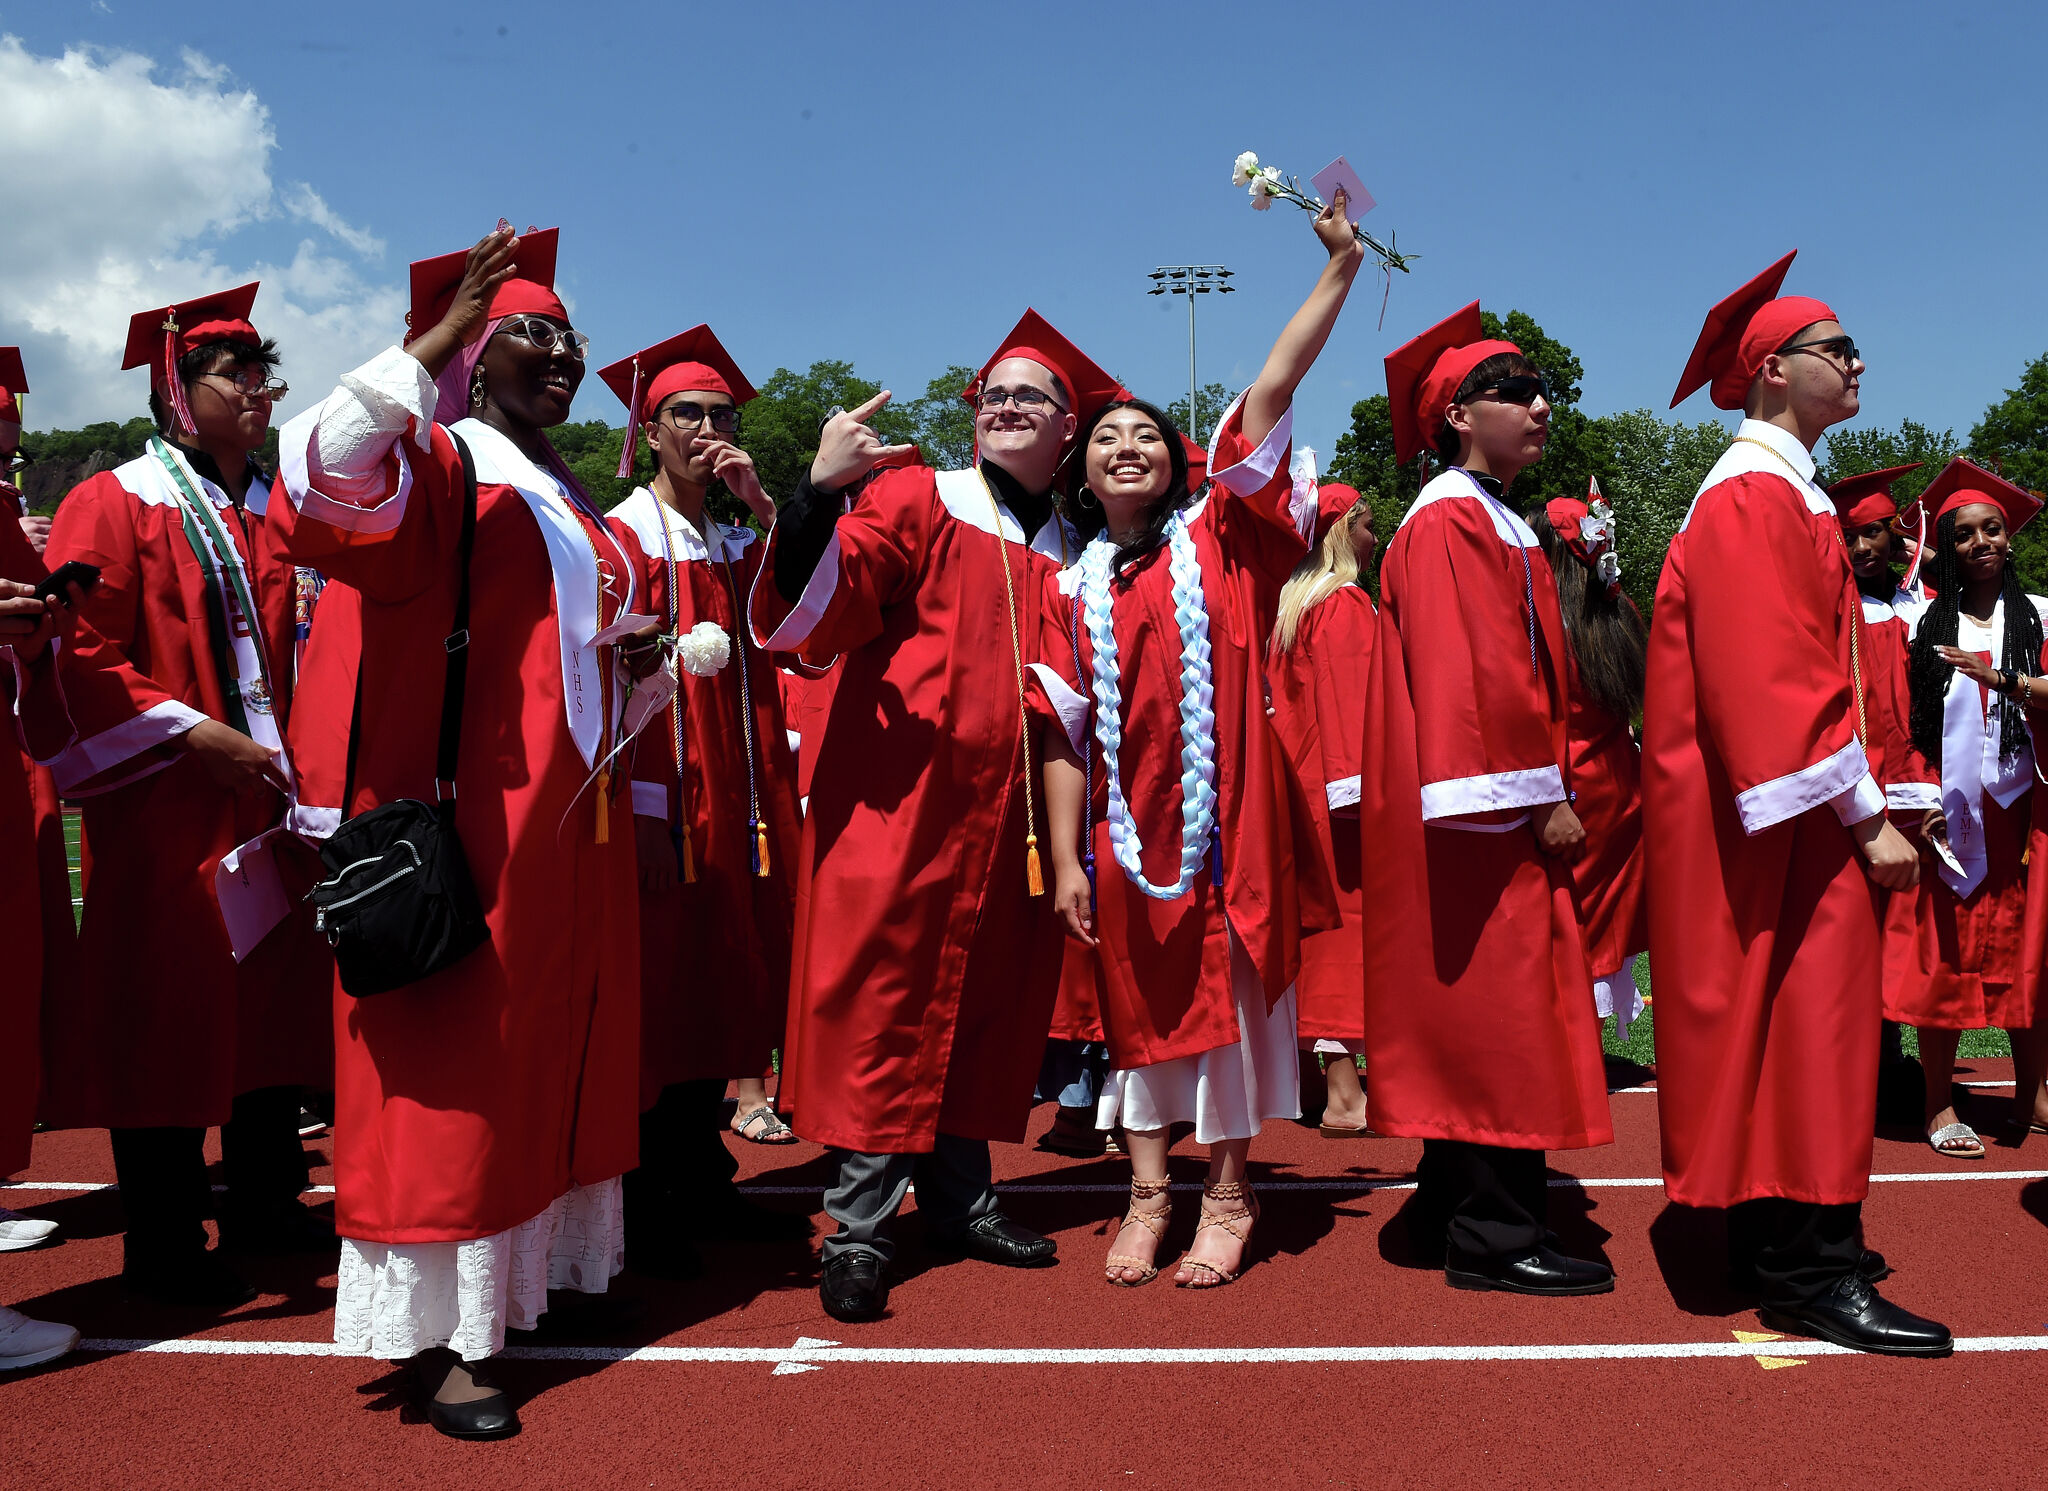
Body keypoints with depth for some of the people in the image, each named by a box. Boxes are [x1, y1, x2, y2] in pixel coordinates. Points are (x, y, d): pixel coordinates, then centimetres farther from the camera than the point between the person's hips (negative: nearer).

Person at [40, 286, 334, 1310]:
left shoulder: (277, 515, 14)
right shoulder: (113, 507, -4)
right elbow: (81, 658, -11)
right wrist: (196, 736, -18)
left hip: (269, 796, 6)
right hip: (165, 809, -6)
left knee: (277, 997, 10)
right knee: (167, 1015, 0)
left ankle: (261, 1200, 24)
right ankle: (164, 1244, 12)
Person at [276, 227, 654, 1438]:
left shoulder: (569, 500, 20)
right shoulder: (433, 464, -5)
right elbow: (323, 477, -27)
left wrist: (639, 651, 9)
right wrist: (433, 344, -27)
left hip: (574, 815, 8)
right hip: (471, 816, -8)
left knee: (558, 1051, 12)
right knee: (452, 1065, -4)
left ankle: (541, 1264, 25)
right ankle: (434, 1335, 2)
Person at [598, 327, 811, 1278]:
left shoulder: (736, 543, 15)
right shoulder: (621, 535, -4)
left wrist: (762, 503, -6)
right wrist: (644, 811, -18)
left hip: (735, 793, 6)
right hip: (664, 796, -6)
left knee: (714, 990, 11)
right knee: (655, 994, -3)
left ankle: (701, 1182, 21)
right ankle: (644, 1206, 7)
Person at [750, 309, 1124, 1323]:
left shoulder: (1067, 552, 15)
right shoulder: (916, 499, 1)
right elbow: (808, 614, -13)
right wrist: (819, 493, -29)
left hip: (1002, 814, 5)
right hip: (900, 795, -5)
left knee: (982, 1001, 10)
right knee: (883, 997, -5)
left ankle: (958, 1197, 23)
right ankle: (860, 1230, 1)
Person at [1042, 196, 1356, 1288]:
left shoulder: (1217, 538, 4)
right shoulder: (1073, 589, 8)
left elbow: (1270, 393, -3)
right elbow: (1064, 730, 4)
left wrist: (1340, 267, -9)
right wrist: (1064, 859, -2)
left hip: (1222, 808, -2)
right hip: (1126, 820, 2)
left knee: (1226, 988, 2)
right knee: (1139, 997, 8)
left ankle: (1227, 1191, 15)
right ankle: (1147, 1192, 19)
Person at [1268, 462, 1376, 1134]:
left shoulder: (1291, 604, 16)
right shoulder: (1345, 604, -10)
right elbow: (1352, 701, -19)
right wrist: (1361, 789, -23)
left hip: (1302, 786, 9)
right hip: (1340, 790, -9)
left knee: (1322, 926, 14)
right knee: (1348, 923, -9)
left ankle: (1315, 1076, 21)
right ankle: (1344, 1095, -11)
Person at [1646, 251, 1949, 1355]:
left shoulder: (1780, 492, 19)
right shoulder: (1754, 496, -14)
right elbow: (1770, 677, -22)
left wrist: (1865, 797, 18)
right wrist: (1865, 815, -21)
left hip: (1777, 811, 11)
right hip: (1777, 817, -11)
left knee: (1791, 1020, 13)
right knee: (1801, 1020, -8)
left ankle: (1778, 1240, 21)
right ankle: (1808, 1275, -2)